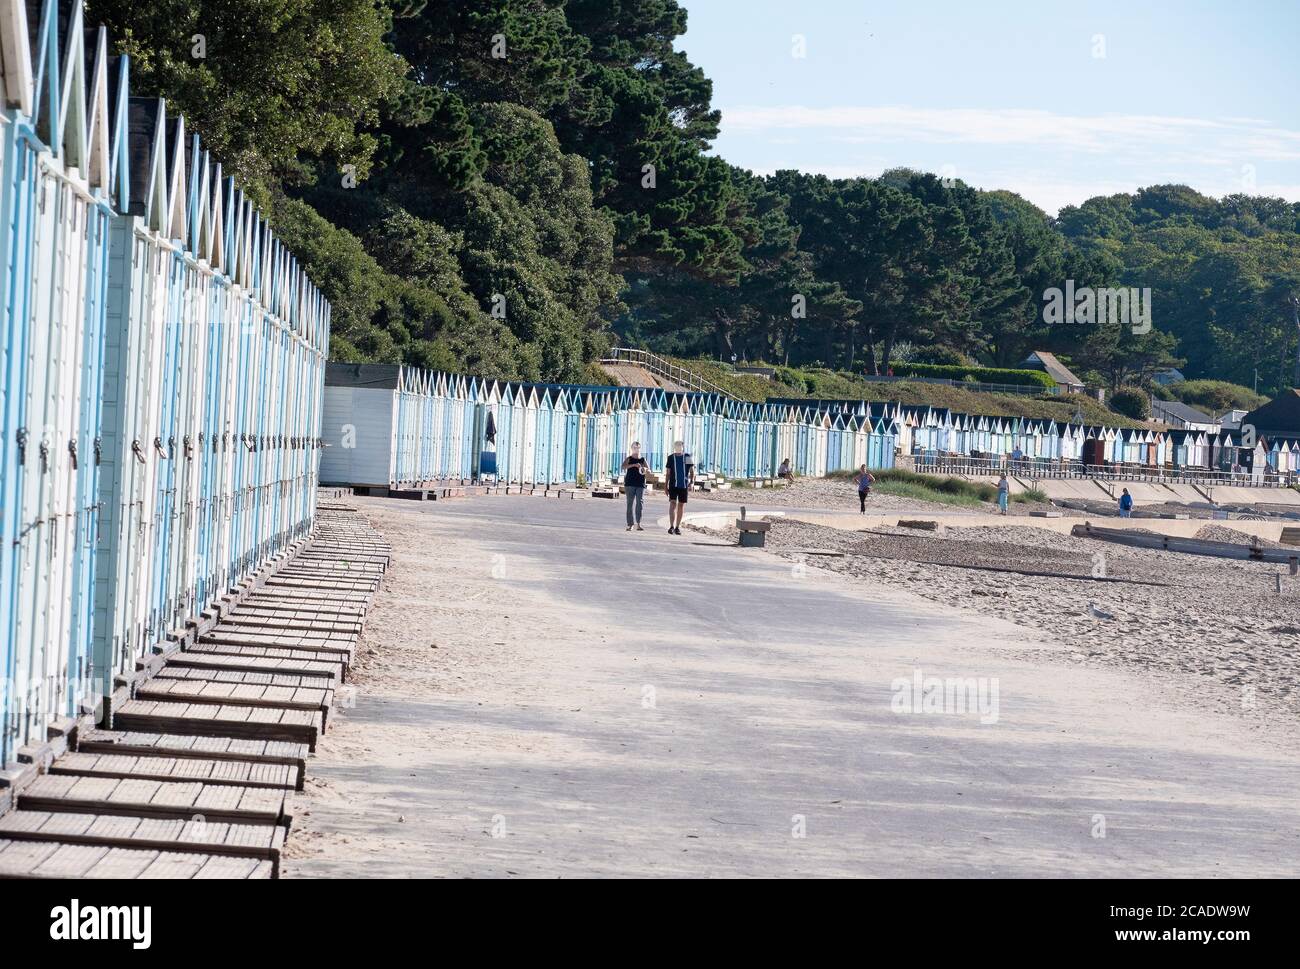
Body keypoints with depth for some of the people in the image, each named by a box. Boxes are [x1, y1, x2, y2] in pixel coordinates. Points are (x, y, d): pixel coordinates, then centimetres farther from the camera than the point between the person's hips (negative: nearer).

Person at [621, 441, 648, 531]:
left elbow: (649, 470, 6)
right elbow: (624, 466, -12)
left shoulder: (643, 460, 12)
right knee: (630, 503, -1)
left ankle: (638, 524, -11)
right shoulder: (629, 459, 6)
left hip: (640, 484, 1)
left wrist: (645, 469, -18)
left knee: (640, 502, -9)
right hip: (630, 484, -1)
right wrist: (634, 465, -26)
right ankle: (630, 524, 2)